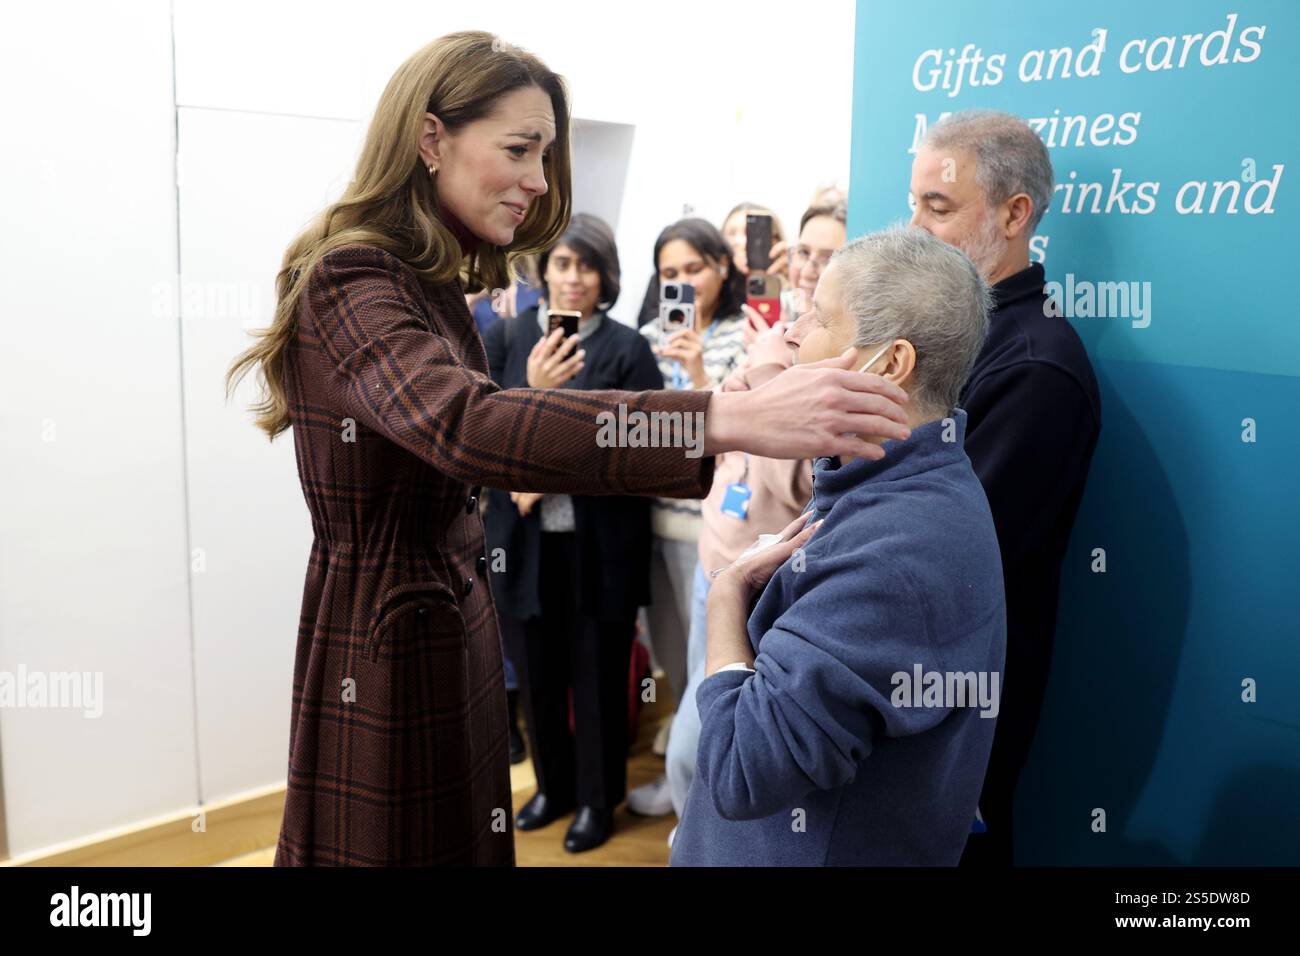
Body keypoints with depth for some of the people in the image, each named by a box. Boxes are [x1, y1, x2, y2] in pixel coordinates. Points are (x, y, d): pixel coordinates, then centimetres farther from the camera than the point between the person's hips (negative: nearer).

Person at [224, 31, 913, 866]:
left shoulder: (433, 285, 10)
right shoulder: (350, 281, -21)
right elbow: (462, 424, -41)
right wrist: (732, 418, -47)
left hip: (454, 637, 9)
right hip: (389, 659, -9)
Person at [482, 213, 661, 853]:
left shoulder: (628, 348, -6)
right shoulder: (505, 339, 1)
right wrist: (533, 394, -20)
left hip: (600, 544, -2)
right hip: (525, 542, 2)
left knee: (597, 674, 10)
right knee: (537, 673, 14)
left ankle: (597, 799, 30)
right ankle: (552, 785, 36)